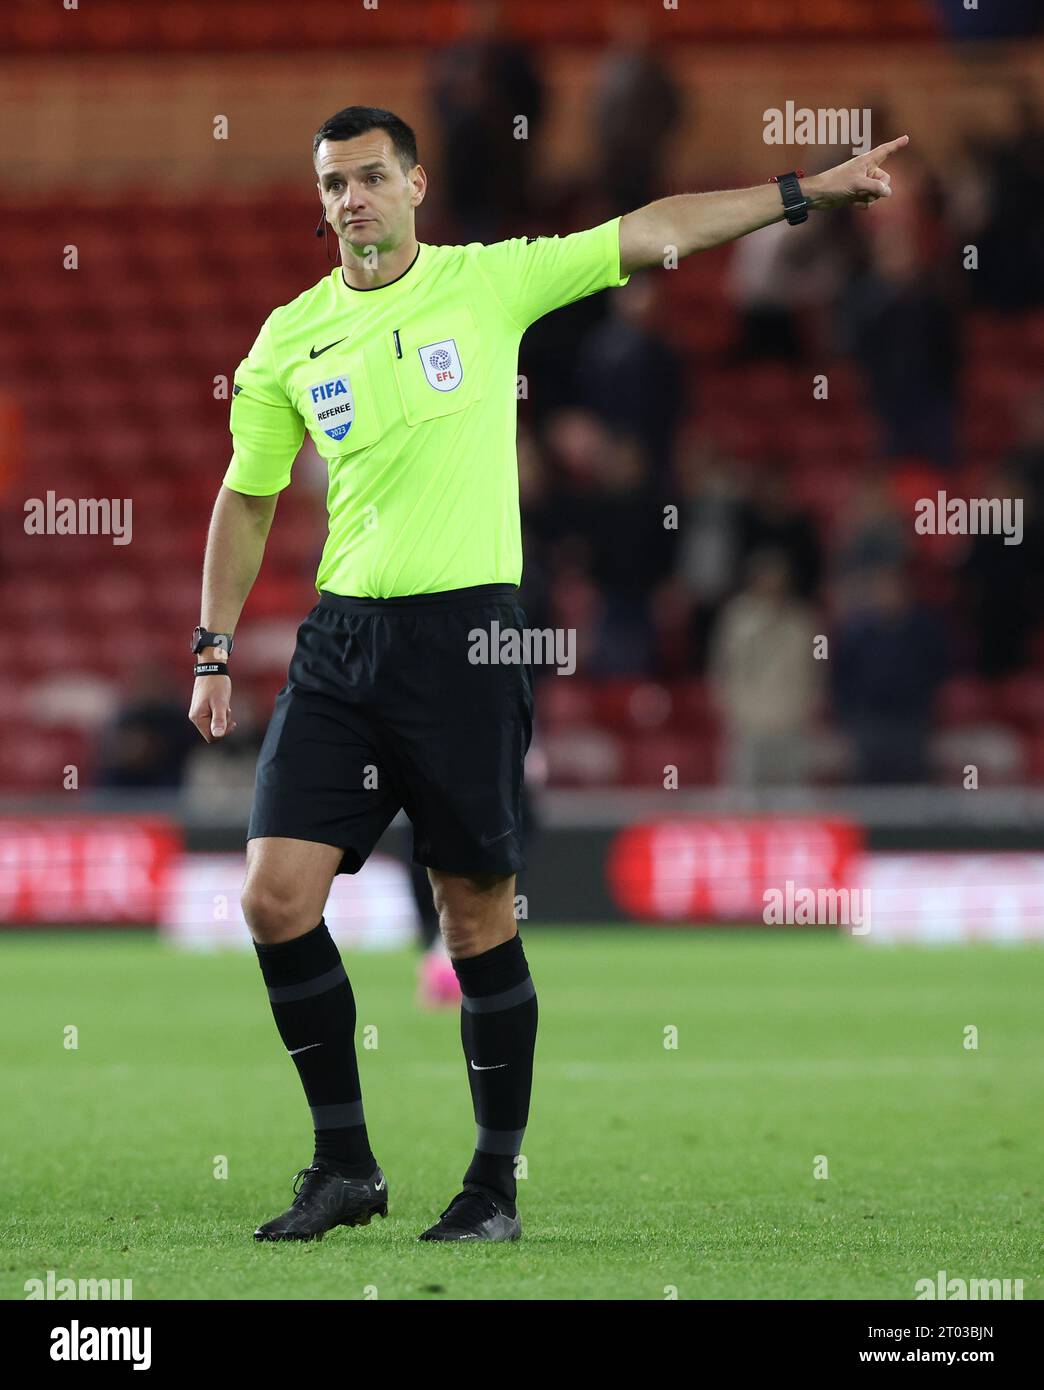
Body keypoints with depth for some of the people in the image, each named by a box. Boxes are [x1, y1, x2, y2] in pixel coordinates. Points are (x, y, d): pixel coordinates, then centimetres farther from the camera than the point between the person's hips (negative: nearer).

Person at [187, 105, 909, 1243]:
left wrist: (807, 191, -3)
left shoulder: (489, 282, 1)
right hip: (340, 639, 3)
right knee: (276, 897, -6)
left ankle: (496, 1183, 12)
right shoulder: (289, 339, 8)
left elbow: (653, 232, 1)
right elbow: (246, 498, 17)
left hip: (464, 635, -3)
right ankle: (344, 1166, 8)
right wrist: (213, 651, 12)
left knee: (478, 915, 0)